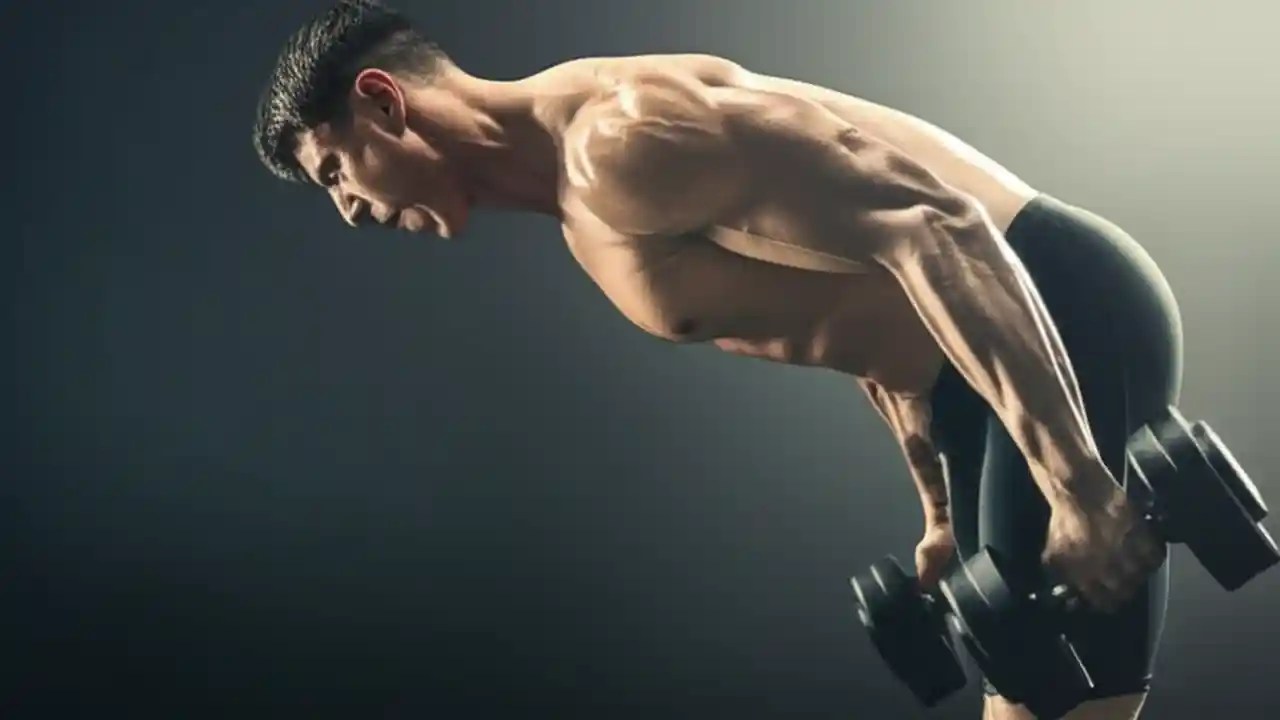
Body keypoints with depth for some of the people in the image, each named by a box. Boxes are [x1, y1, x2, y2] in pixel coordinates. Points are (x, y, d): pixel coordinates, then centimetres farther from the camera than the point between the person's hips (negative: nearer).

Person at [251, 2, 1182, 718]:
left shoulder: (617, 140, -20)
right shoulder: (586, 208, 13)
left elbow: (929, 230, -26)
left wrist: (1076, 485, -27)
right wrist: (943, 513, 23)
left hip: (1071, 314, -10)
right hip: (1023, 330, 10)